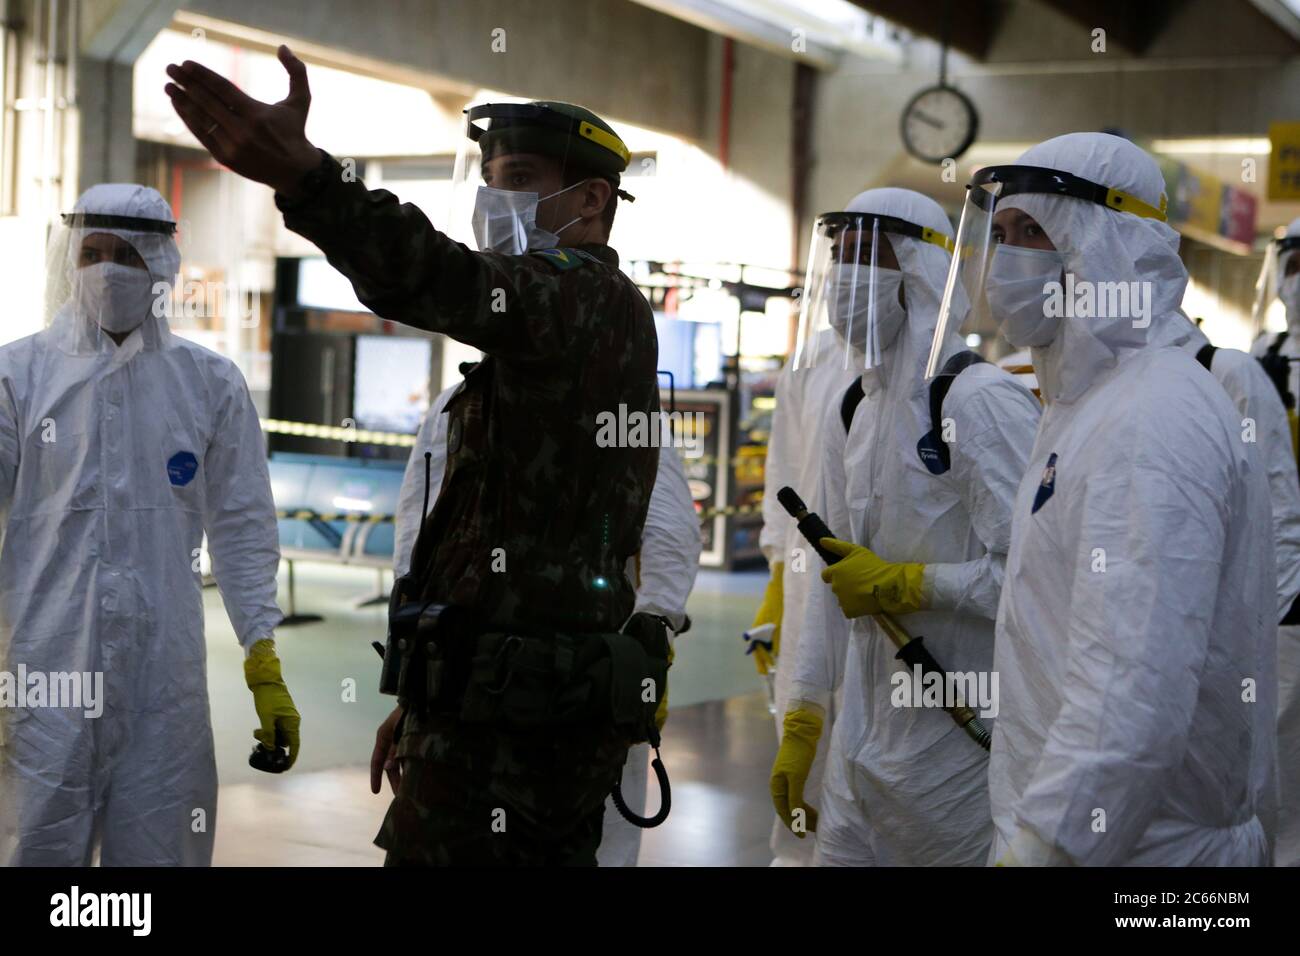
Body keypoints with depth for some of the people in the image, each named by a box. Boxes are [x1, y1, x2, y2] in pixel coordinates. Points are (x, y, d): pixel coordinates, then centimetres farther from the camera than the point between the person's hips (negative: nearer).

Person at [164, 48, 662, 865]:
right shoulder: (603, 325, 23)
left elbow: (446, 283, -34)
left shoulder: (586, 295, -10)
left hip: (510, 708, -11)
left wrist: (299, 173, -49)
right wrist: (428, 700, 25)